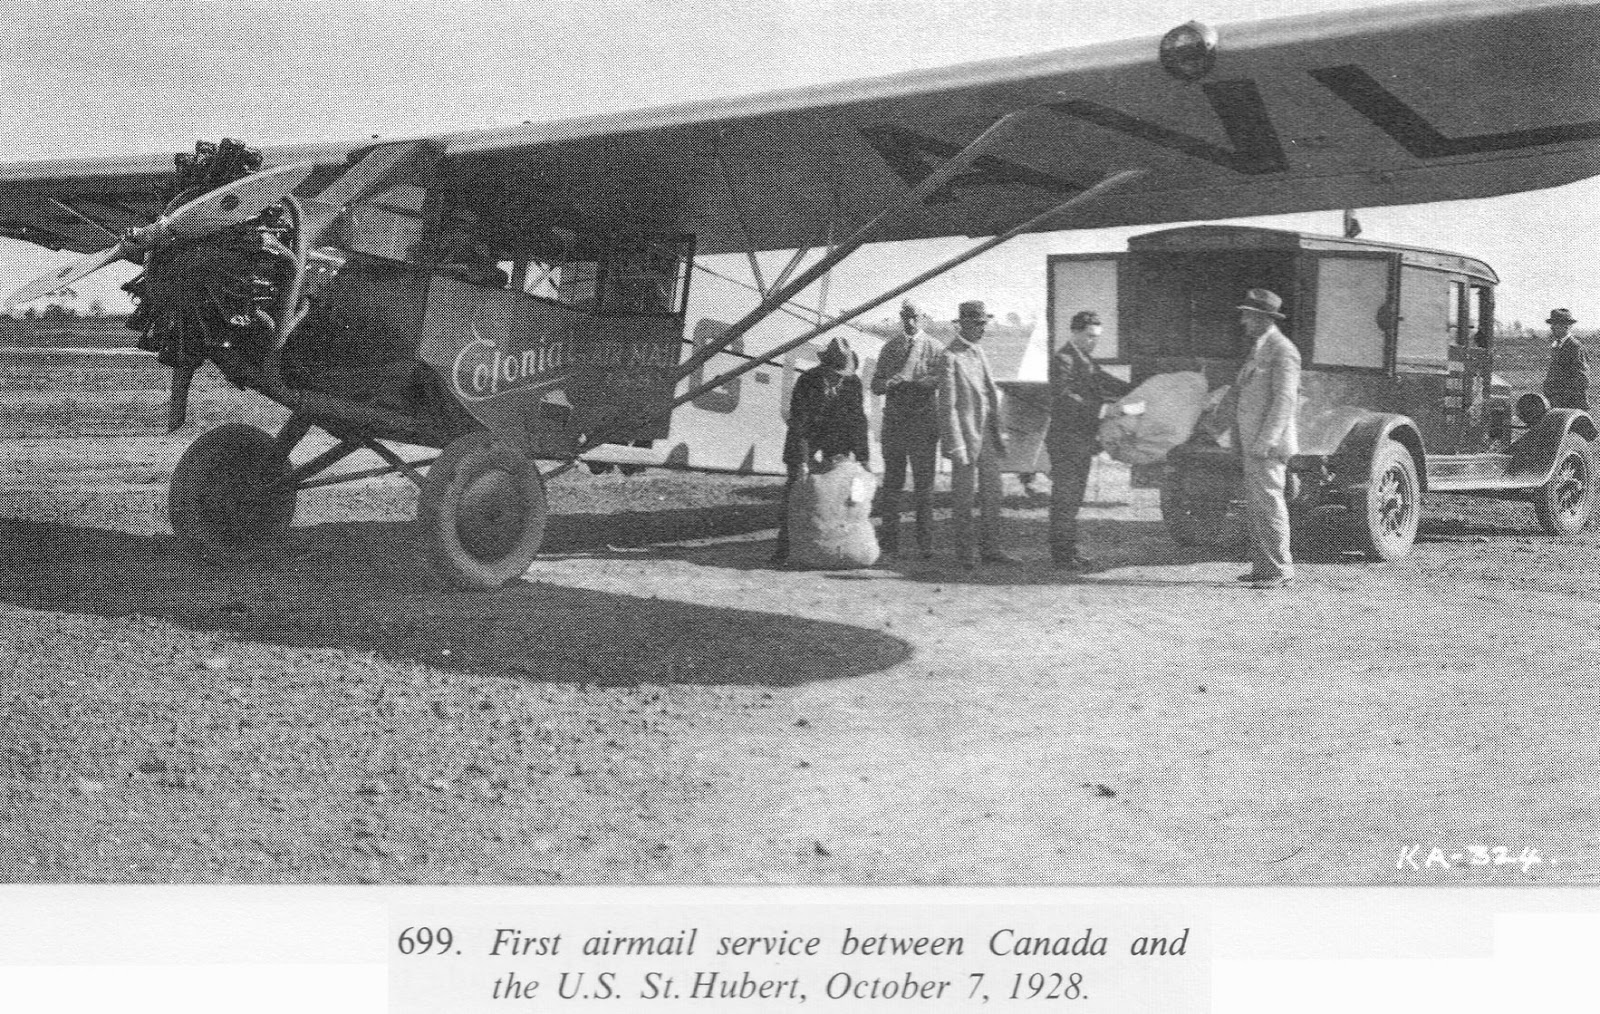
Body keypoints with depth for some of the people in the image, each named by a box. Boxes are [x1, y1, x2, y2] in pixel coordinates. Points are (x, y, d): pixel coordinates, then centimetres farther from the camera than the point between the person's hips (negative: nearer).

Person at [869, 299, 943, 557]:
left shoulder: (932, 347, 5)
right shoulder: (890, 348, 15)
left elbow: (941, 379, -8)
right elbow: (875, 385, 14)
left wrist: (907, 381, -23)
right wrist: (888, 384, -11)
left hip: (923, 420, -3)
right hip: (894, 419, 3)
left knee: (924, 484, -4)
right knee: (892, 484, 2)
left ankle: (925, 544, -1)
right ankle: (890, 544, 6)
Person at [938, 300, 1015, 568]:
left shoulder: (979, 353, 14)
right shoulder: (950, 358, -11)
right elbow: (947, 406, -14)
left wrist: (999, 433, 16)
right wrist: (956, 446, -18)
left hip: (987, 437, 8)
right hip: (965, 437, -8)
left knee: (992, 495, 9)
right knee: (964, 497, 1)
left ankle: (990, 549, 16)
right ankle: (965, 552, 10)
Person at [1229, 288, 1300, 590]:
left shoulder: (1282, 350, -11)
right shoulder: (1259, 349, 18)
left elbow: (1285, 400, -19)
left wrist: (1266, 441, -23)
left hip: (1269, 444, -9)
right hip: (1252, 444, 9)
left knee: (1269, 503, -7)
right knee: (1254, 506, 12)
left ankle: (1280, 570, -3)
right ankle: (1262, 565, 18)